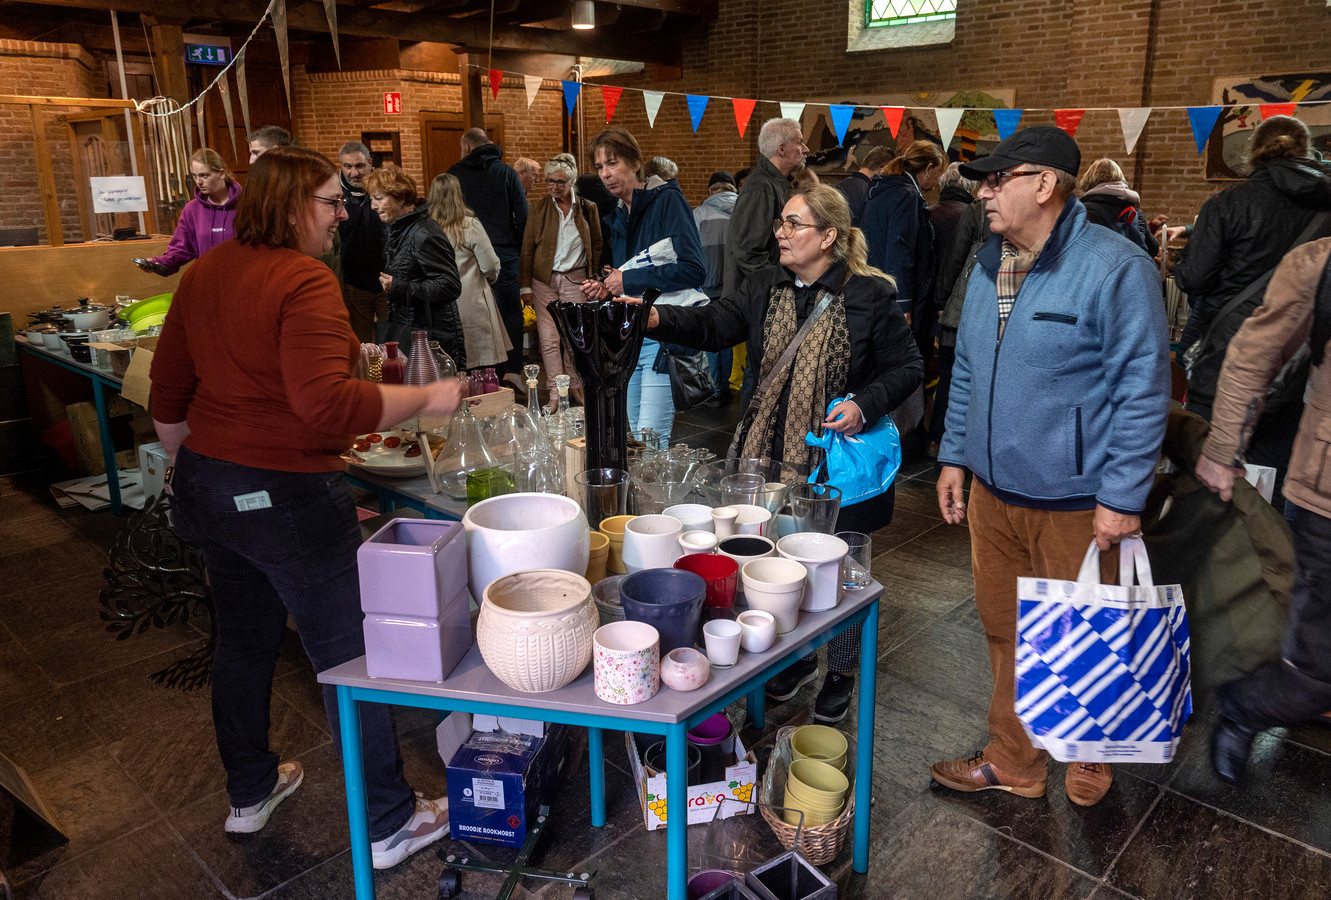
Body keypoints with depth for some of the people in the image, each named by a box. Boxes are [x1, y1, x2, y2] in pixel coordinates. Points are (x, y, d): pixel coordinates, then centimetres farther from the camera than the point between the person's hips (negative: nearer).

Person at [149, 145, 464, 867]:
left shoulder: (204, 272, 7)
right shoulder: (304, 282, -19)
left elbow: (167, 388, 14)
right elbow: (325, 403, -30)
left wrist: (184, 463, 27)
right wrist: (426, 398, -21)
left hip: (206, 484, 9)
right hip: (284, 496, -9)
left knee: (243, 643, 24)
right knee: (350, 661, 4)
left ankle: (249, 793, 43)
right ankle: (390, 824, 17)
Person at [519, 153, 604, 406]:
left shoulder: (588, 208, 3)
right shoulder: (539, 208, 3)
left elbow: (597, 245, 11)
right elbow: (527, 248, 5)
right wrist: (526, 285, 0)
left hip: (575, 279, 0)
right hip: (544, 279, 1)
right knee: (549, 338, -2)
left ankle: (576, 387, 18)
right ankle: (555, 393, 3)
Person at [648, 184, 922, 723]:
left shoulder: (869, 296, -10)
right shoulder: (766, 289, 4)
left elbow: (907, 368, -4)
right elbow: (713, 325, -5)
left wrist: (865, 405, -20)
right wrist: (657, 320, -23)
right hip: (777, 454, 5)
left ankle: (840, 673, 31)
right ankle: (798, 658, 39)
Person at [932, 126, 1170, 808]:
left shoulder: (1115, 267, -15)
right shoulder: (990, 263, 8)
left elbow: (1143, 388, -14)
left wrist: (1122, 496, -16)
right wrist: (955, 457, 13)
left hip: (1074, 504, -6)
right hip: (992, 492, 7)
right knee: (1004, 632, 17)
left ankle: (1091, 761, 38)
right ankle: (1014, 763, 35)